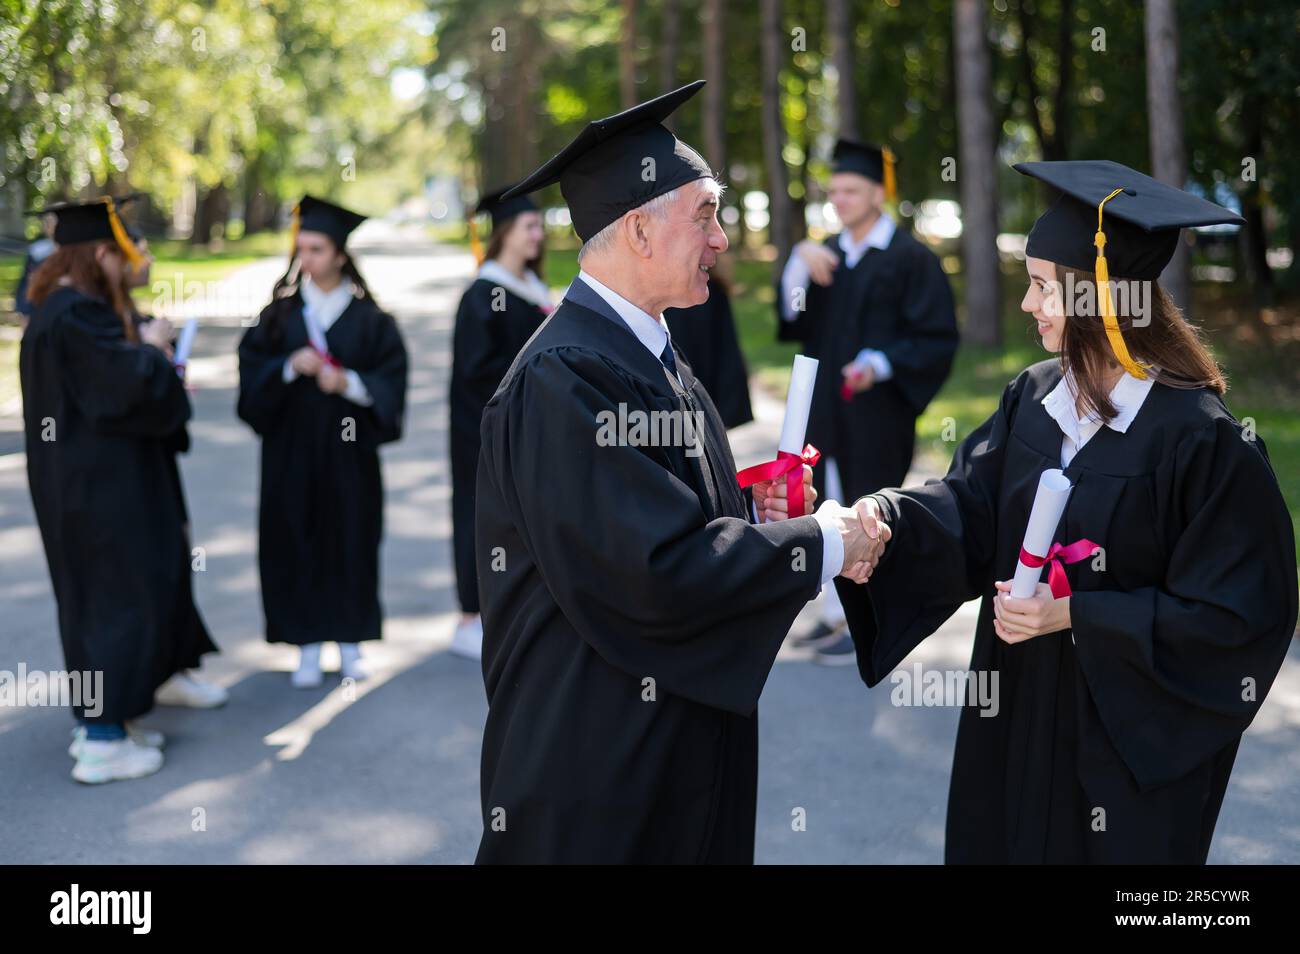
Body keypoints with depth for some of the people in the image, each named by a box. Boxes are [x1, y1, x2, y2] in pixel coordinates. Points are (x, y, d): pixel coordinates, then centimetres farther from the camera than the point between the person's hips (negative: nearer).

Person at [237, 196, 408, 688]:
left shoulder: (368, 317, 2)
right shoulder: (280, 312, 5)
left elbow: (390, 379, -3)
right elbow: (251, 370, -1)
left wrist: (349, 382, -19)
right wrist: (290, 366, -18)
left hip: (348, 449, -1)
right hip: (292, 449, 1)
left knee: (351, 540, 4)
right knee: (297, 543, 1)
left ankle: (350, 642, 15)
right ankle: (308, 645, 9)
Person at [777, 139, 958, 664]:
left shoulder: (910, 258, -10)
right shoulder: (827, 254, 10)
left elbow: (938, 339, -11)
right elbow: (794, 316, -1)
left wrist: (880, 365, -23)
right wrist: (800, 262, -17)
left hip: (877, 410, -6)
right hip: (827, 406, 6)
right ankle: (837, 613, 26)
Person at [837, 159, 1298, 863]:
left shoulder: (1200, 439, -19)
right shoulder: (1033, 397, 1)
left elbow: (1233, 614, -17)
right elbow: (968, 505, -2)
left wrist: (1077, 616, -21)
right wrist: (886, 515, -22)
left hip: (1136, 738, -6)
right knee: (1002, 841, 16)